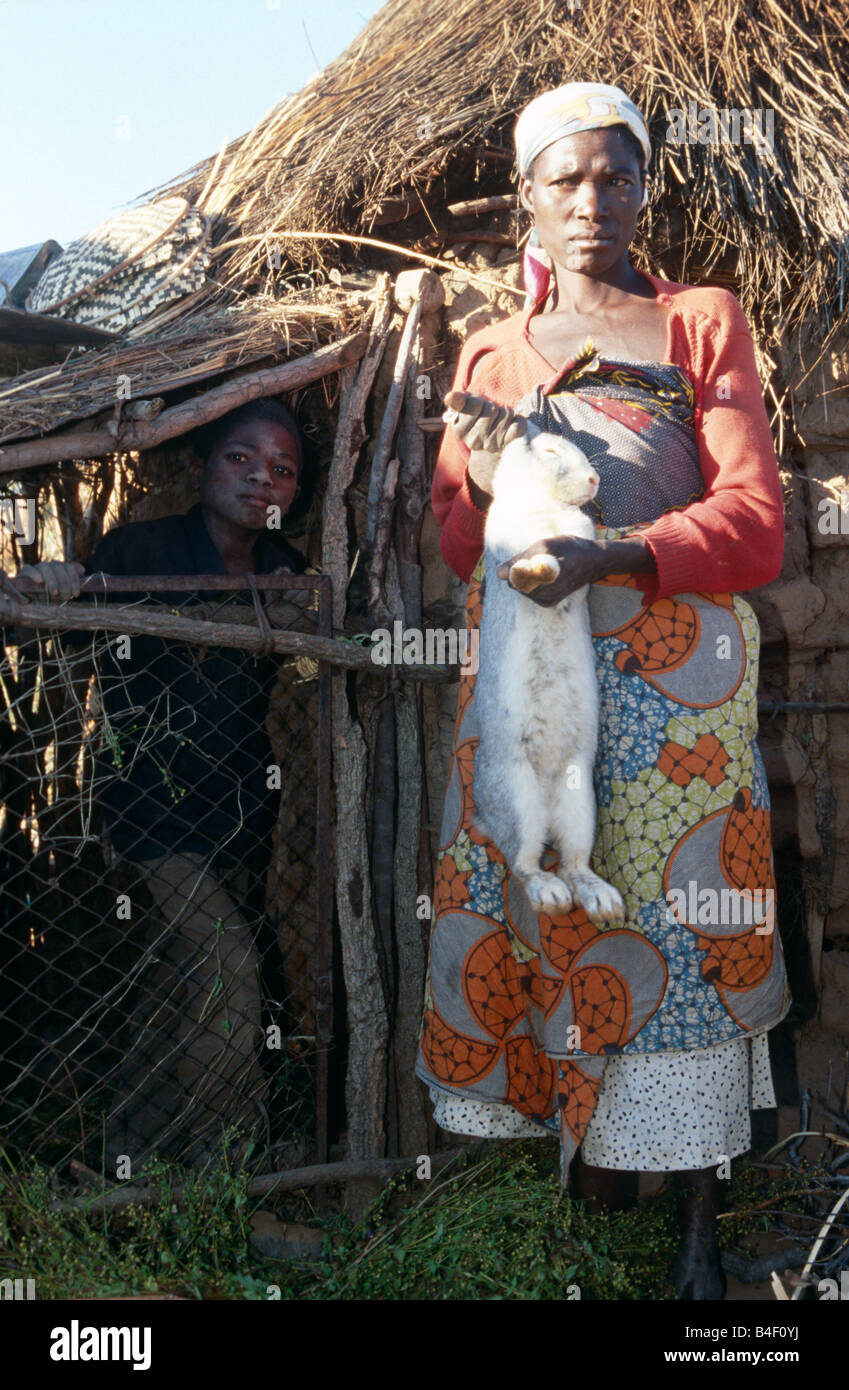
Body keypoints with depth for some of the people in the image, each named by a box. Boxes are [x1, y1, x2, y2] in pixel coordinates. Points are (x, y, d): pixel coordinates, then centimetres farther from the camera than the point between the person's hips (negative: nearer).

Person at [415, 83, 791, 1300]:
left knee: (676, 921, -2)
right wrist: (484, 485, -12)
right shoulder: (489, 354, 16)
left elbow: (757, 520, -6)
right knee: (541, 903, 4)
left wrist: (610, 553, -24)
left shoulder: (702, 322, 7)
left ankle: (699, 1224, 11)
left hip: (672, 675, -2)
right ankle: (586, 1148, 23)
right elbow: (456, 543, 12)